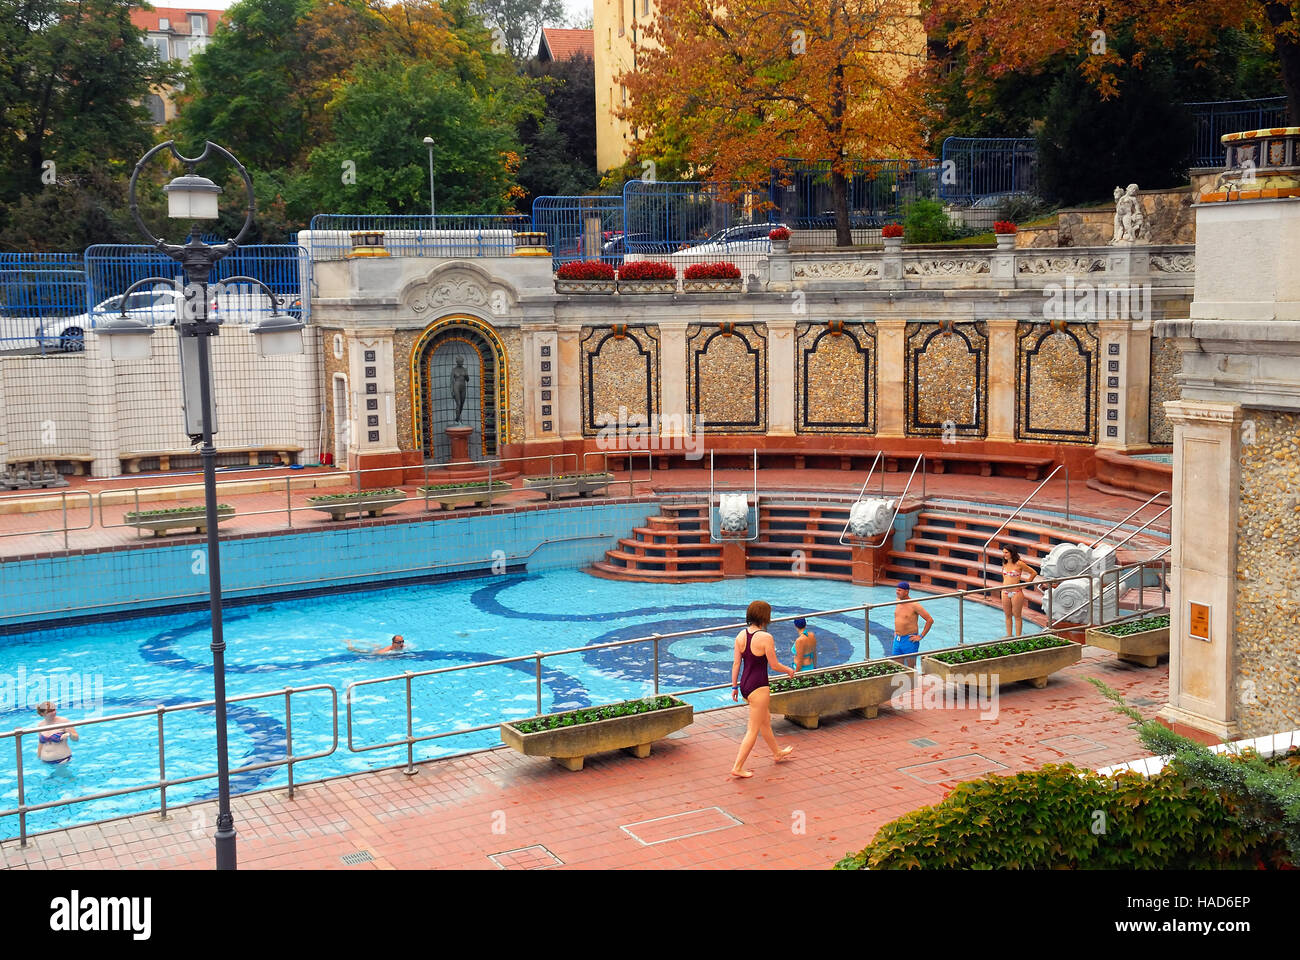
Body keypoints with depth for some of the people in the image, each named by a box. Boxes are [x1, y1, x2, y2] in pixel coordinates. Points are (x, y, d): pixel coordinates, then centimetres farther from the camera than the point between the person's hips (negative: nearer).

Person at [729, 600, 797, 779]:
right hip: (758, 687, -8)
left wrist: (734, 686, 13)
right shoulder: (765, 637, -19)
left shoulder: (741, 635, 1)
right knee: (753, 730, 3)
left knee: (765, 720, 27)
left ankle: (777, 753, 45)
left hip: (745, 684, 8)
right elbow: (774, 665, -12)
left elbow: (736, 663, 5)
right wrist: (789, 670, 7)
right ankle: (737, 767, 4)